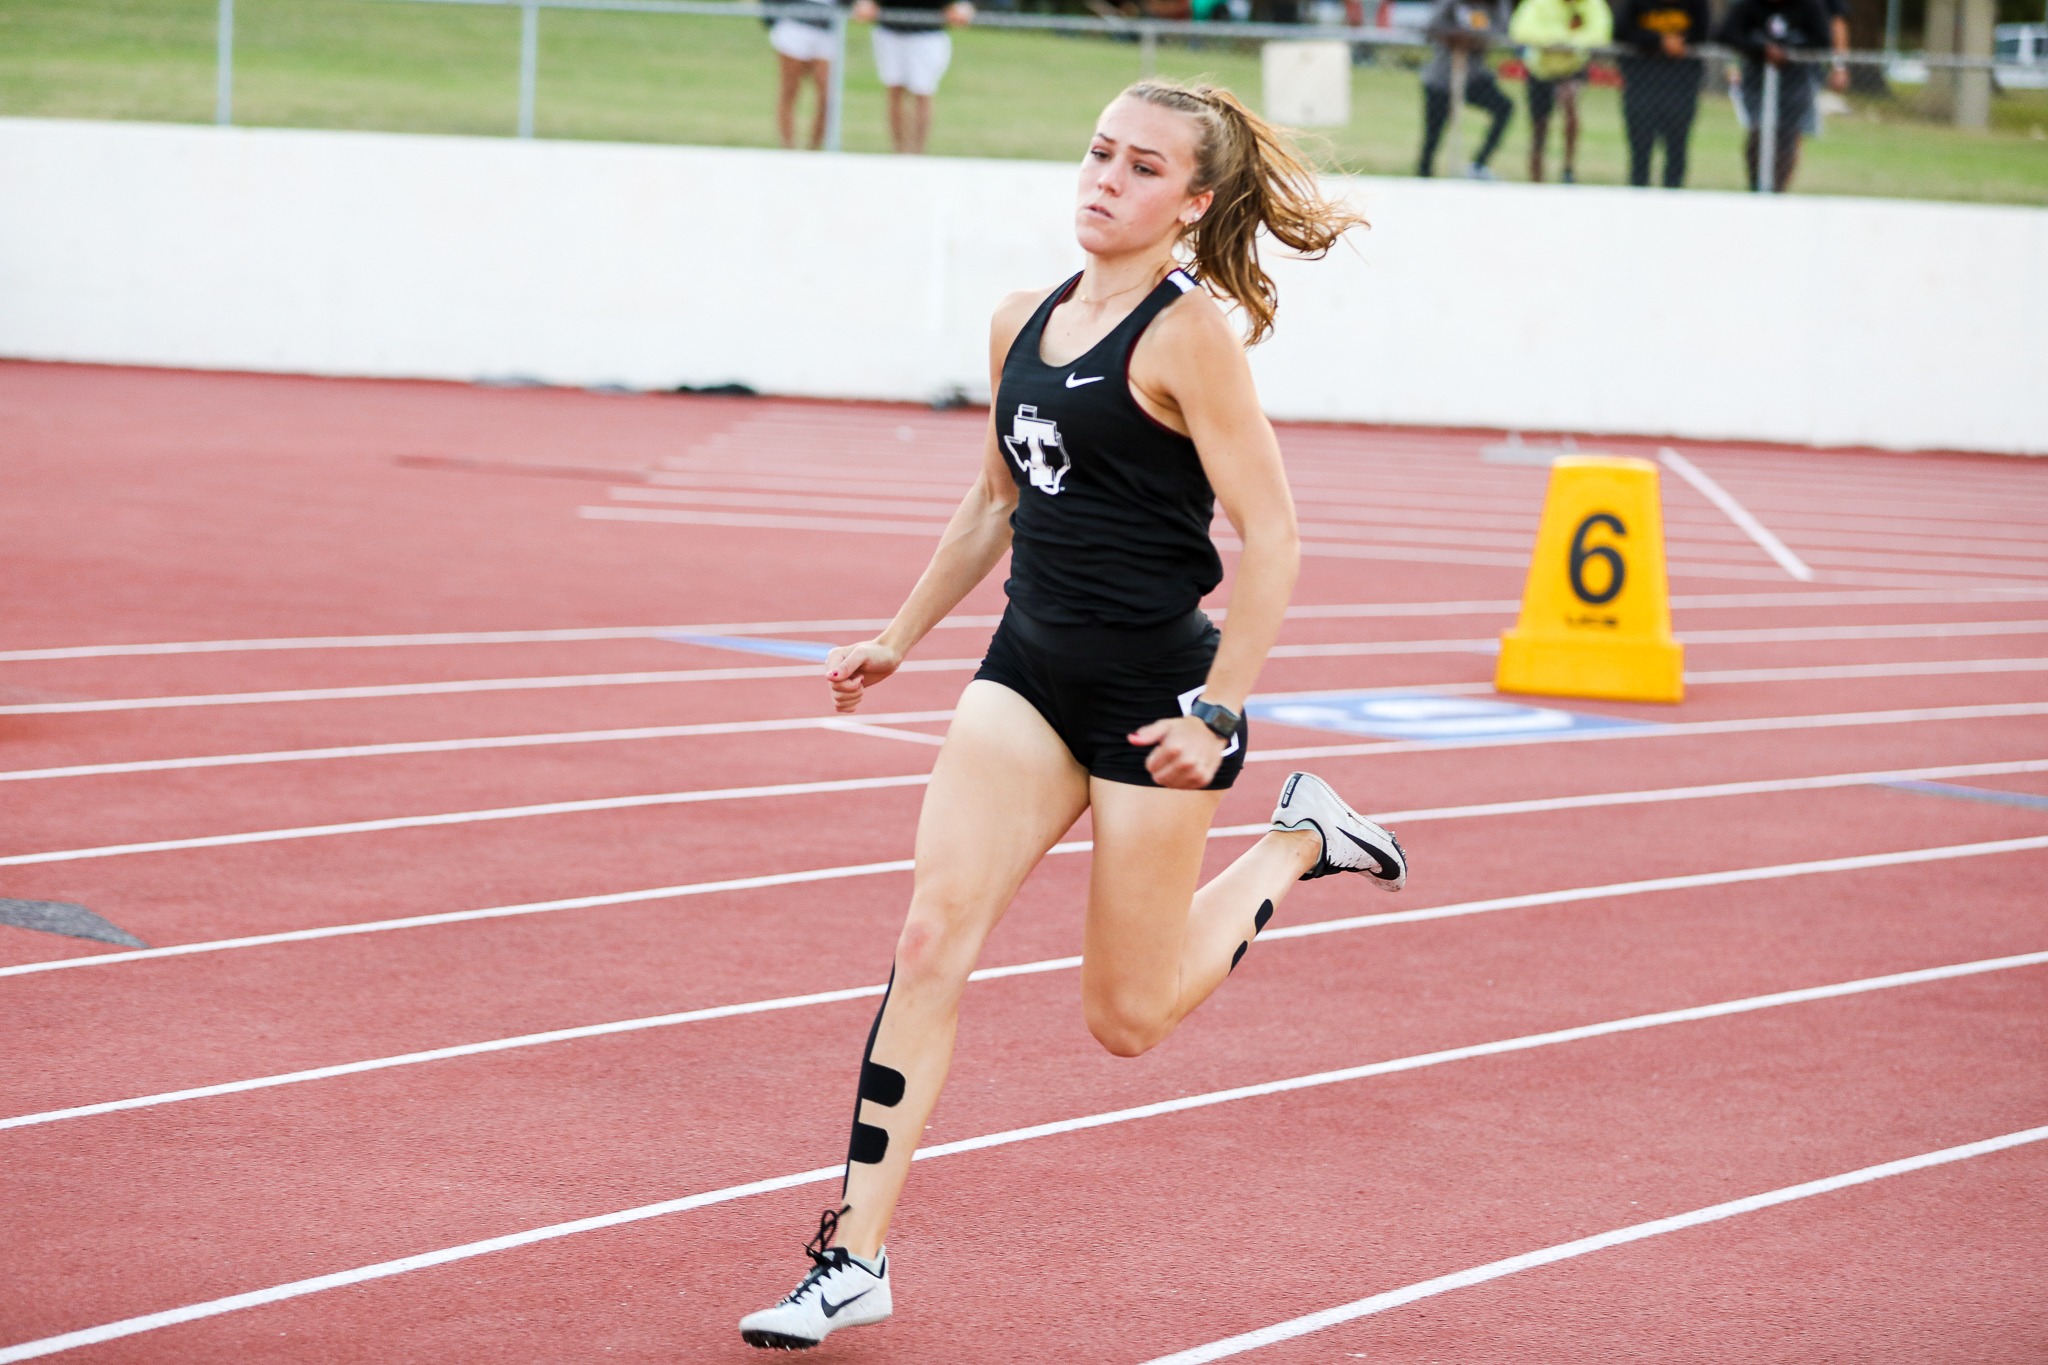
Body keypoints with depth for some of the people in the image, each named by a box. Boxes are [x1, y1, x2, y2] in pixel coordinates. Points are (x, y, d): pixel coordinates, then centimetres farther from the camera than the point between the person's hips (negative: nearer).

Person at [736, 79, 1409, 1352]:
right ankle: (856, 1257, -9)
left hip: (1155, 688, -6)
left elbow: (1272, 534, -15)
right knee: (933, 937, -11)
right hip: (1030, 670, 6)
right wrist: (900, 637, 25)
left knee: (1127, 1019, 6)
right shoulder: (1025, 321, 7)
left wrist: (1218, 714, -19)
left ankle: (1298, 844, 31)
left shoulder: (1188, 335, -14)